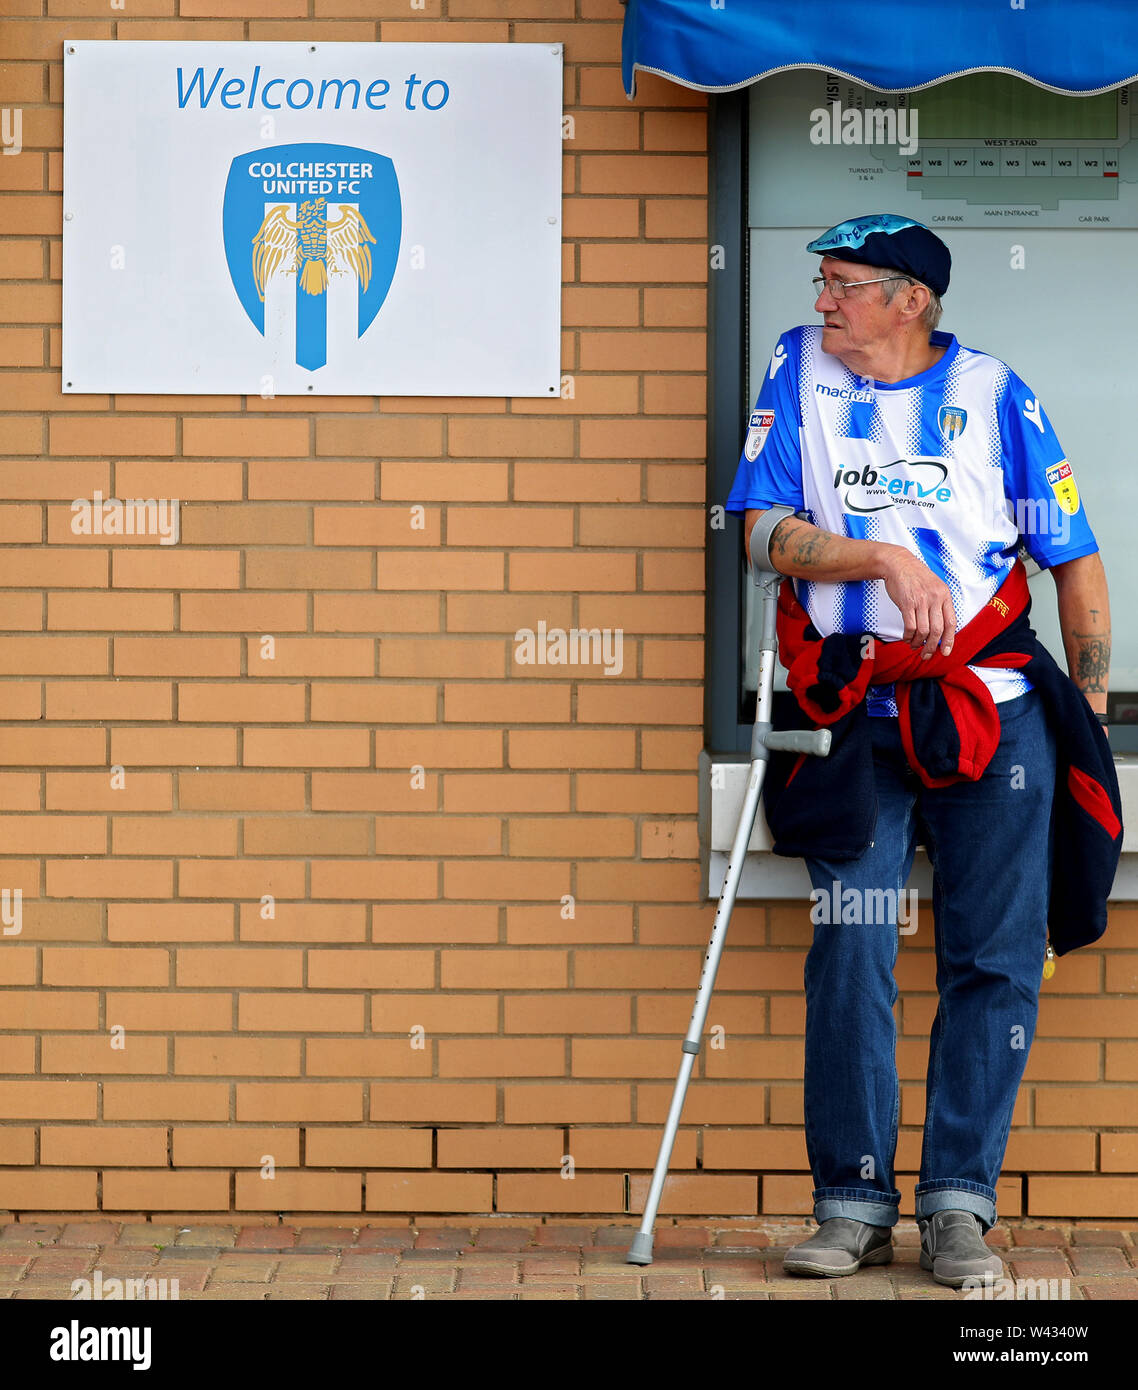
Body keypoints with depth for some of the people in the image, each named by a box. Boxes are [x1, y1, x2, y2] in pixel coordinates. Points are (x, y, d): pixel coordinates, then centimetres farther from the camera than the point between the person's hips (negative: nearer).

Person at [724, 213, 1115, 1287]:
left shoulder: (993, 394, 4)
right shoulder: (798, 373, 7)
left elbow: (1076, 560, 8)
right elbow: (769, 534, -2)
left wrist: (1088, 714, 7)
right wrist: (888, 559, -15)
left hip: (995, 713, 0)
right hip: (859, 719, 0)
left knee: (994, 961, -1)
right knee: (850, 957, -5)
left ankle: (958, 1201, 6)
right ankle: (853, 1202, 3)